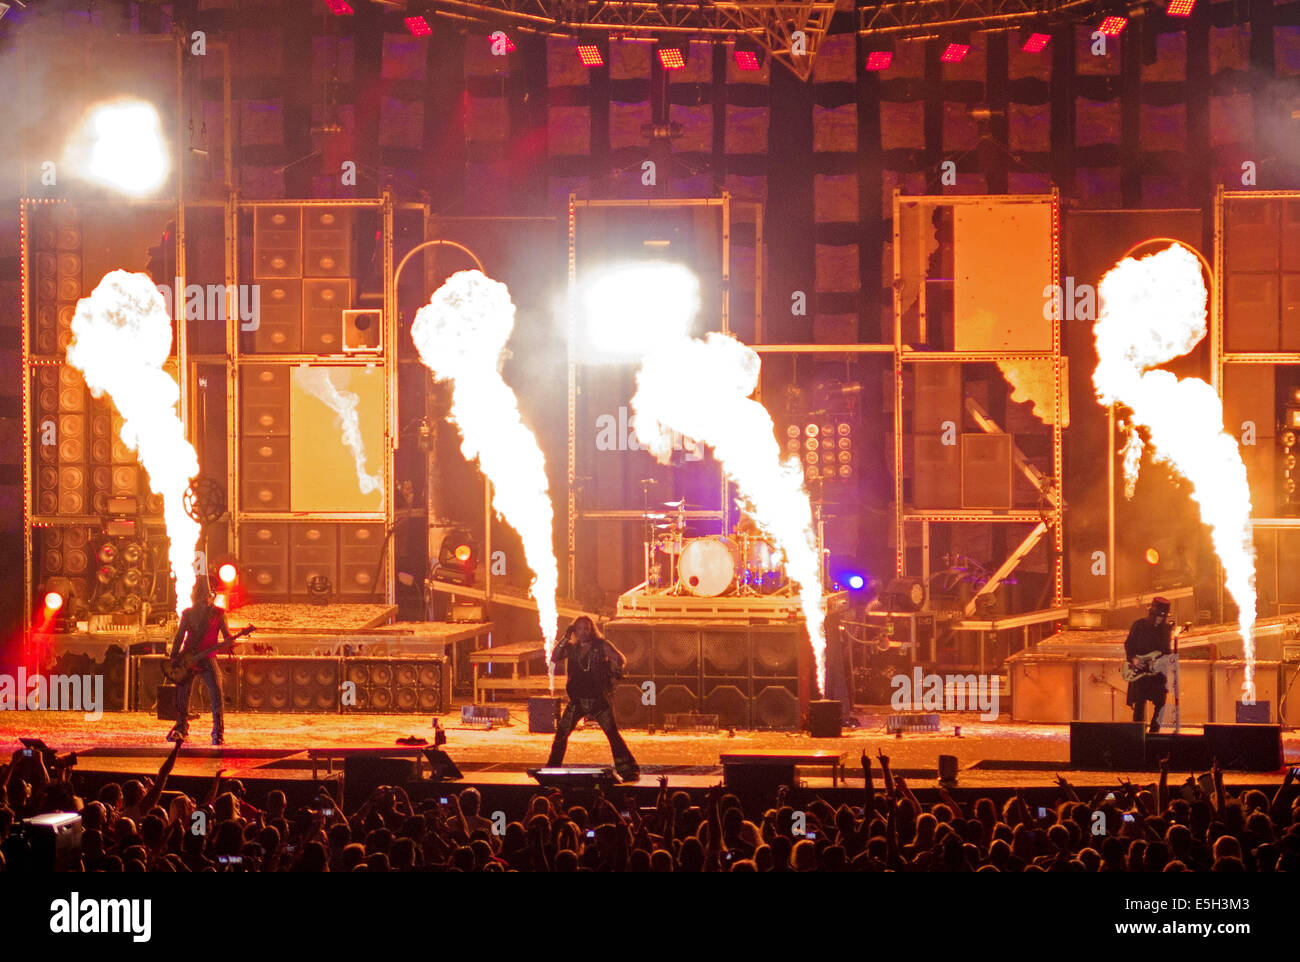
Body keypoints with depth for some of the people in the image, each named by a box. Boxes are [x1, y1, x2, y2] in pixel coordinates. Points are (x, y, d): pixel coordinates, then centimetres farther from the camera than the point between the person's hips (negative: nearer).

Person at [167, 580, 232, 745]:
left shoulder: (218, 613, 5)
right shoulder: (188, 613, 10)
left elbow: (226, 635, 3)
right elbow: (179, 636, 9)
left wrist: (228, 641, -20)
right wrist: (174, 656, -1)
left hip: (208, 659, -2)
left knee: (216, 694, -15)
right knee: (182, 696, 0)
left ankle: (218, 733, -10)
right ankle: (181, 729, 14)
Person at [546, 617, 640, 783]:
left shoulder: (601, 646, -1)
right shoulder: (571, 648, 8)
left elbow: (620, 658, -8)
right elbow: (554, 659, -3)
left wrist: (618, 669, -30)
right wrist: (565, 638, -11)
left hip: (598, 699, -3)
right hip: (577, 699, 3)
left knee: (613, 734, -11)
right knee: (561, 733, 3)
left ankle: (628, 771, -7)